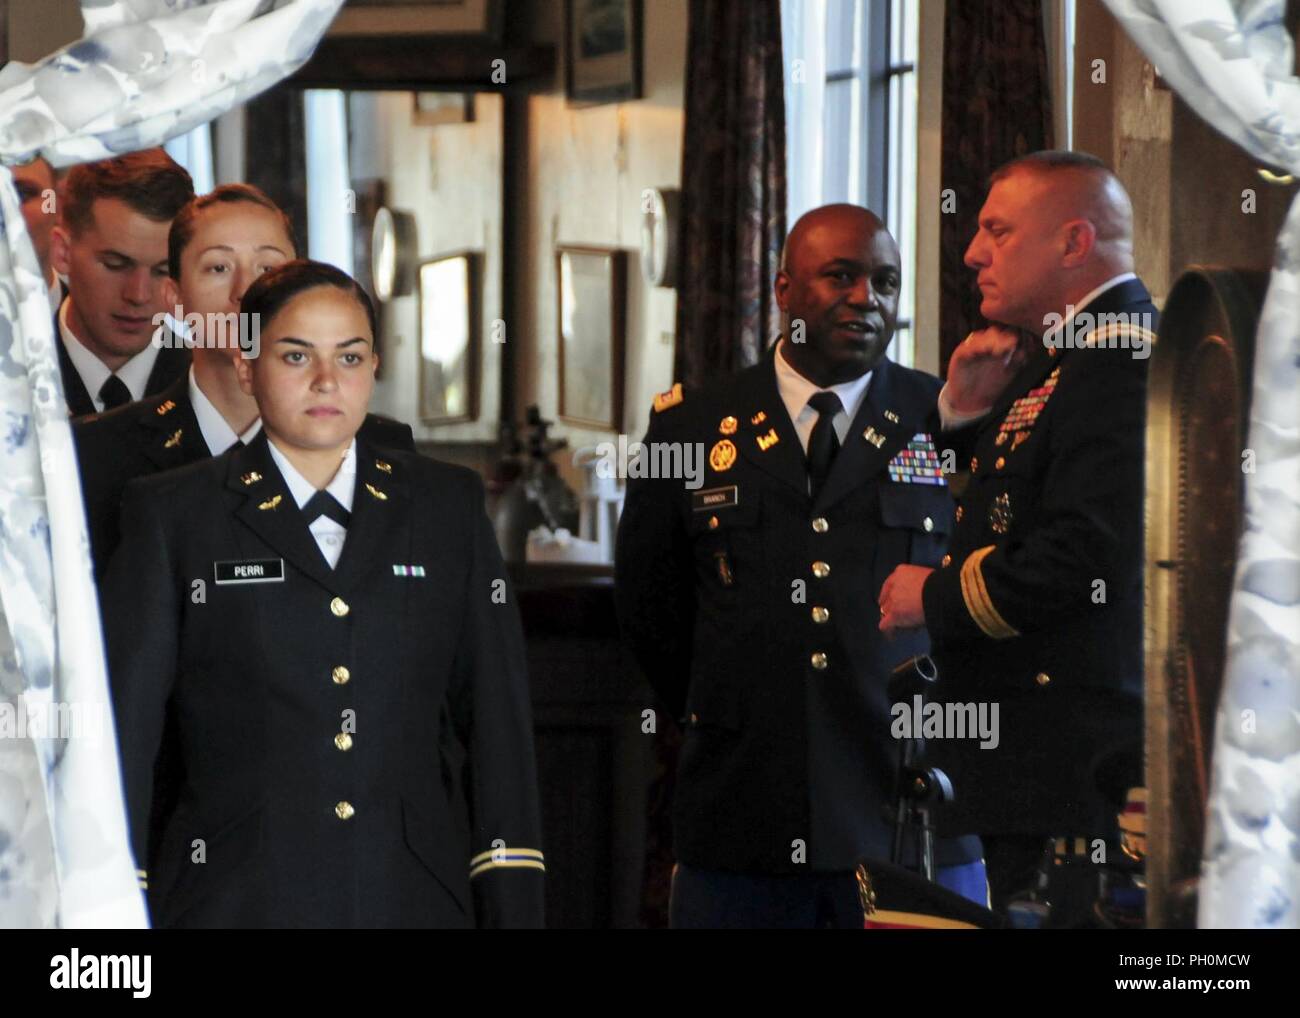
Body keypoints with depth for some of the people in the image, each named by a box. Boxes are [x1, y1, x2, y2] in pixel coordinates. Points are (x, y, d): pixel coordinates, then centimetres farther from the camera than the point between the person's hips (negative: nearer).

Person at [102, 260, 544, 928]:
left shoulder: (447, 506, 10)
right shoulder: (171, 515, 5)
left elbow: (496, 720, 7)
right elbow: (124, 728, 1)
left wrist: (512, 905, 0)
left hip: (415, 896, 2)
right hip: (233, 898, -2)